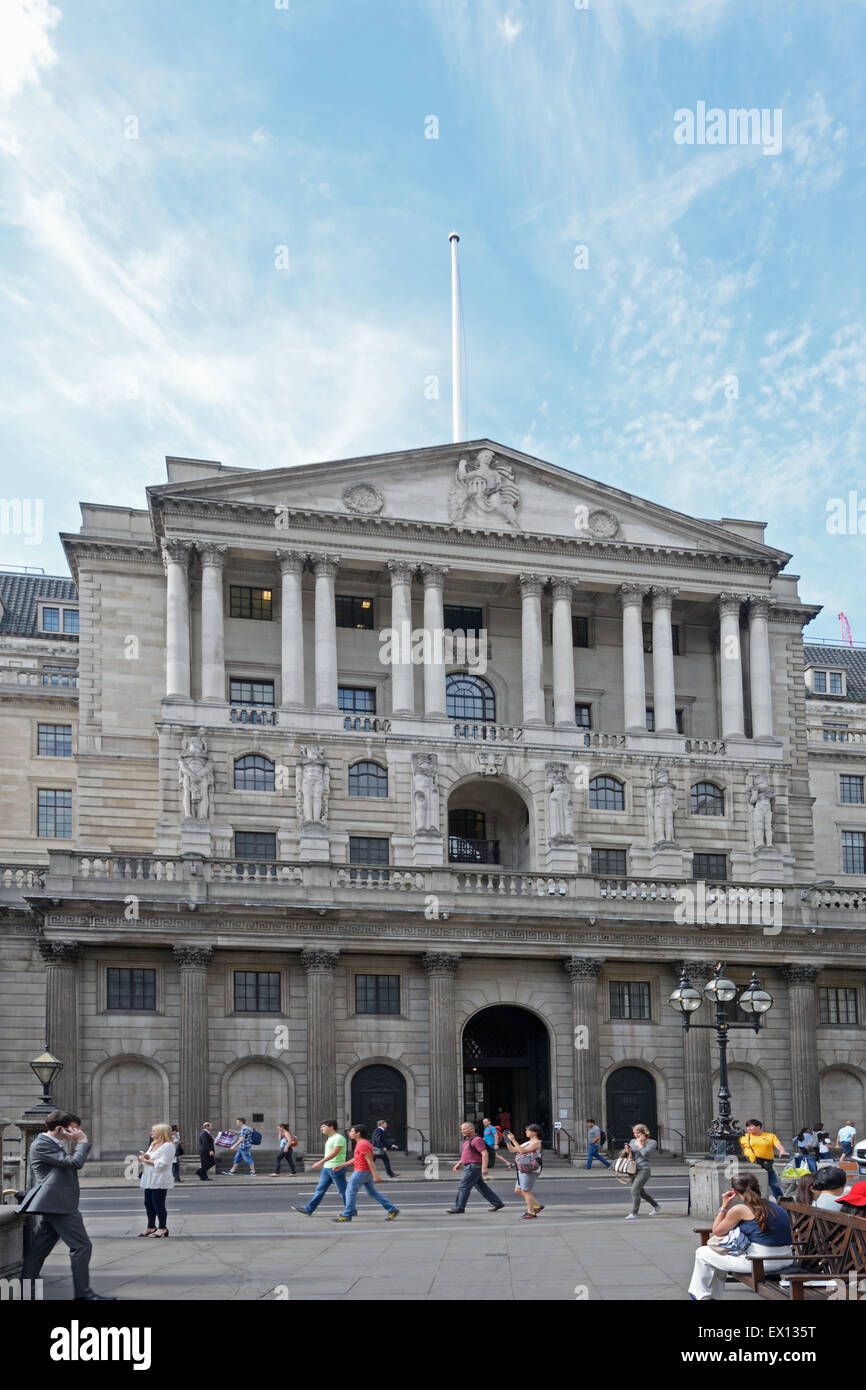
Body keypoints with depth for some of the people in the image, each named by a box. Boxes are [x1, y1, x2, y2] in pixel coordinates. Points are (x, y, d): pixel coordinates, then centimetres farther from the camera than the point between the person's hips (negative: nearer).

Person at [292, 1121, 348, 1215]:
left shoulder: (339, 1138, -15)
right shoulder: (330, 1138, 15)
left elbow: (334, 1153, -24)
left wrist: (321, 1162, -28)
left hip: (336, 1168, -9)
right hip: (326, 1167, 9)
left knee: (342, 1190, -1)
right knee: (320, 1189, 8)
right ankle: (308, 1209, 7)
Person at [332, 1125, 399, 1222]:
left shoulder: (362, 1144, -17)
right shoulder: (364, 1143, 16)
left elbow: (370, 1160, -21)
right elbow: (356, 1158, 23)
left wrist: (375, 1175, -24)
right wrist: (342, 1165, 22)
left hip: (361, 1172, -10)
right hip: (367, 1173, 10)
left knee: (350, 1192, -2)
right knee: (372, 1193, 13)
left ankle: (346, 1215, 2)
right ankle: (392, 1210, 11)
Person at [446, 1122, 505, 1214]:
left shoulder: (477, 1140, -15)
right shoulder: (468, 1140, 16)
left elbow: (484, 1153, -21)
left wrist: (484, 1167, -28)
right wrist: (458, 1164, 26)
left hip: (474, 1167, -10)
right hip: (470, 1167, 10)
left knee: (464, 1187, -7)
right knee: (482, 1187, 12)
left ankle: (458, 1208, -2)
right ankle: (497, 1203, 17)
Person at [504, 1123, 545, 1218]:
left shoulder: (536, 1143, -10)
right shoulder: (528, 1143, 20)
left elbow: (522, 1151, -21)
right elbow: (513, 1150, 20)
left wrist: (513, 1140, -22)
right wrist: (507, 1140, 7)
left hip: (531, 1170, -10)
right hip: (523, 1170, 10)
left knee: (526, 1191, -7)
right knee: (518, 1190, 12)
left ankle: (531, 1213, 3)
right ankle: (537, 1206, 21)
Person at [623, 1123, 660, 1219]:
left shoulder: (652, 1142, -5)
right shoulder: (633, 1141, 11)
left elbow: (645, 1153, -19)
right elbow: (623, 1153, 15)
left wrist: (640, 1143, -10)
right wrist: (626, 1150, -6)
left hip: (644, 1170, -7)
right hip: (633, 1170, 7)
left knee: (634, 1190, -17)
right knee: (641, 1191, 18)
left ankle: (634, 1213, -11)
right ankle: (656, 1206, 37)